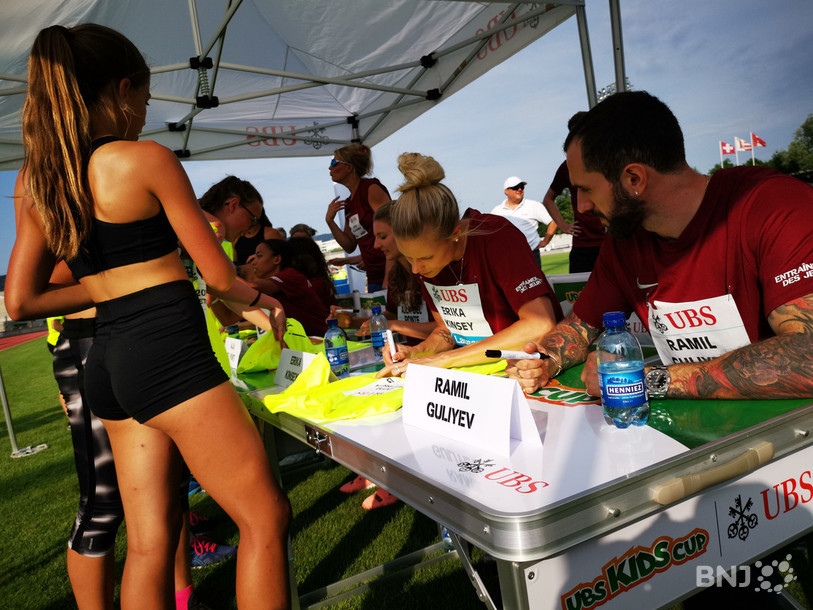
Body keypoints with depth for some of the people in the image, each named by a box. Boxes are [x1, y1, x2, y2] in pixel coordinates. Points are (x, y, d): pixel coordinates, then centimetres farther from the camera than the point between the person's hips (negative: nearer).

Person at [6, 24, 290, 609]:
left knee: (149, 540, 15)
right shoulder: (146, 159, -8)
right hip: (167, 349, -8)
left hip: (107, 359, 8)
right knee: (265, 518, 0)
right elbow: (220, 276, -5)